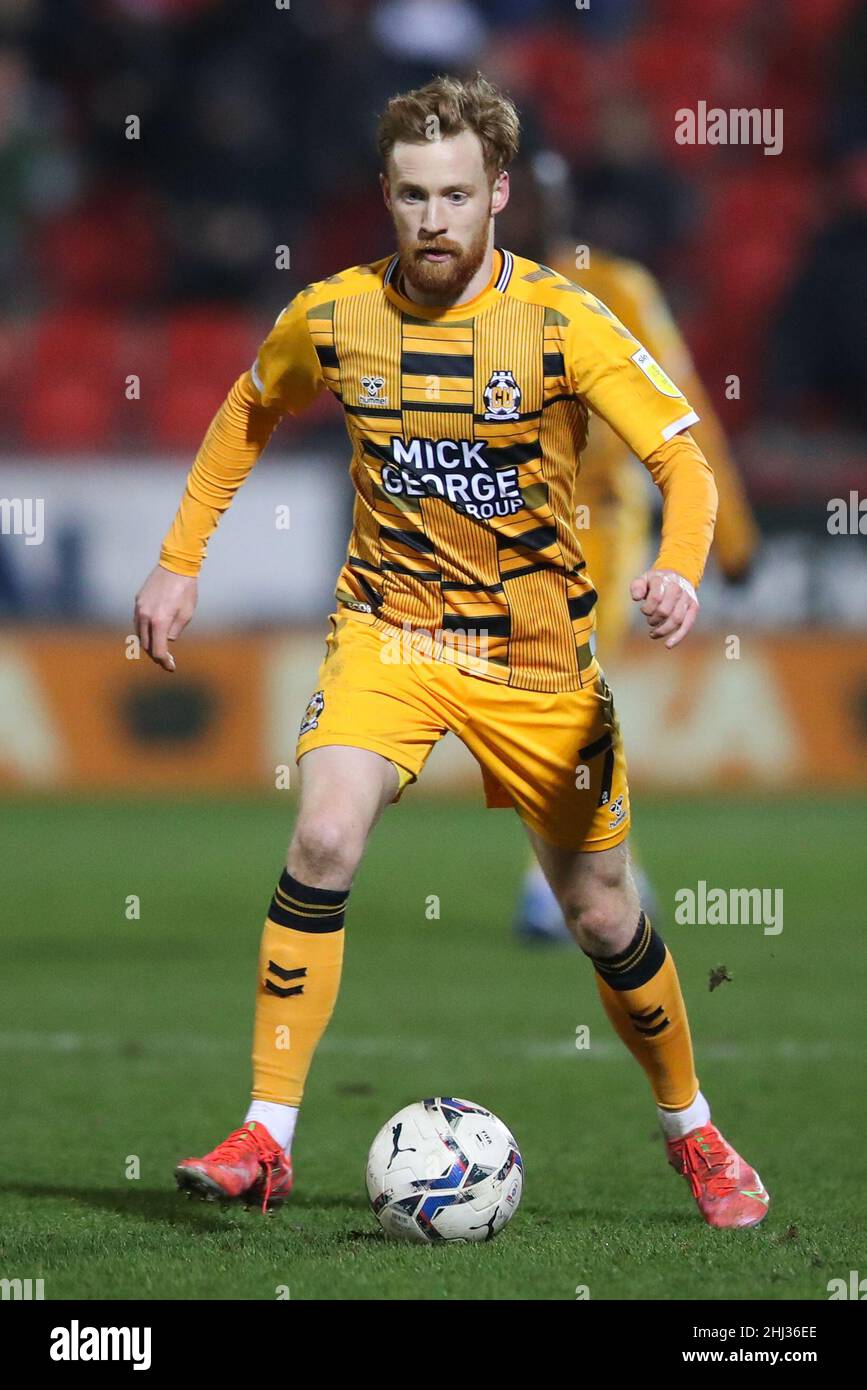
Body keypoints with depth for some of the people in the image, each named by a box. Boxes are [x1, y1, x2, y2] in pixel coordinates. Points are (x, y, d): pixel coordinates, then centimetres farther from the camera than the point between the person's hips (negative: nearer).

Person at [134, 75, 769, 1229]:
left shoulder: (562, 322, -13)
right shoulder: (334, 317, -5)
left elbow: (684, 457, -18)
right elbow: (248, 416, 16)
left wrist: (680, 571, -38)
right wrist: (180, 561, 12)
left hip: (538, 655, -1)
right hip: (389, 630, 1)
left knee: (602, 916, 7)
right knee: (324, 838, -25)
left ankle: (692, 1130, 33)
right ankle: (265, 1139, -20)